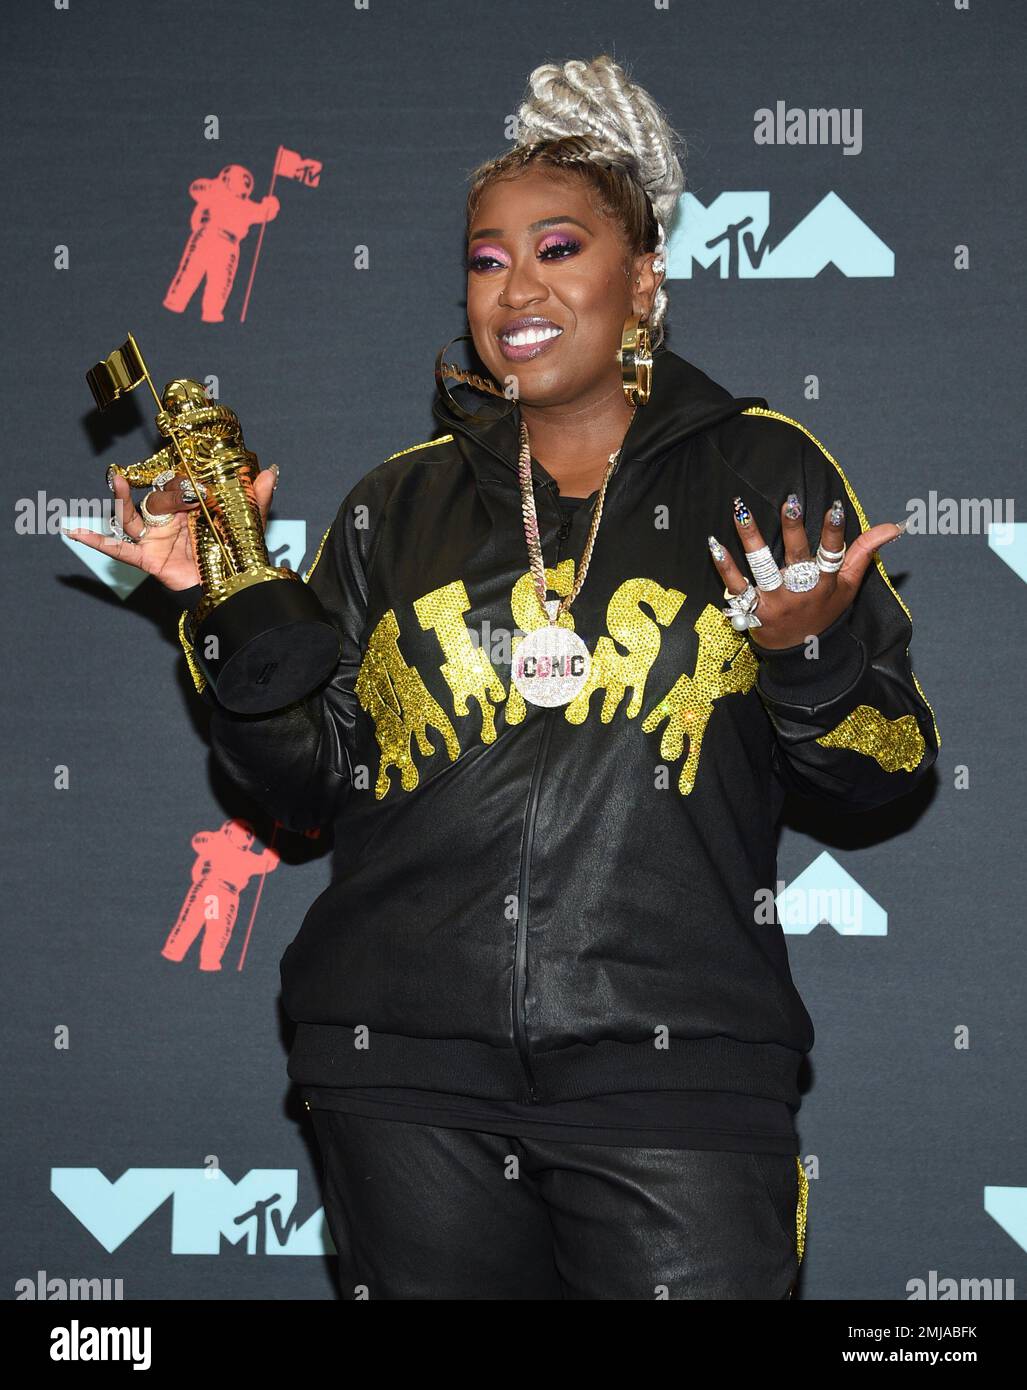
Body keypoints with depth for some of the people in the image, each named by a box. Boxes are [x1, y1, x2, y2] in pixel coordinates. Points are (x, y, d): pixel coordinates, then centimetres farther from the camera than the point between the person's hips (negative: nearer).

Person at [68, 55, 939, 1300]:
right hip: (409, 1072, 3)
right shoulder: (400, 504, 14)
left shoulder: (760, 472, 6)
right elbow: (308, 783, 12)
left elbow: (892, 765, 4)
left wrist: (810, 654, -15)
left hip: (674, 1069, -2)